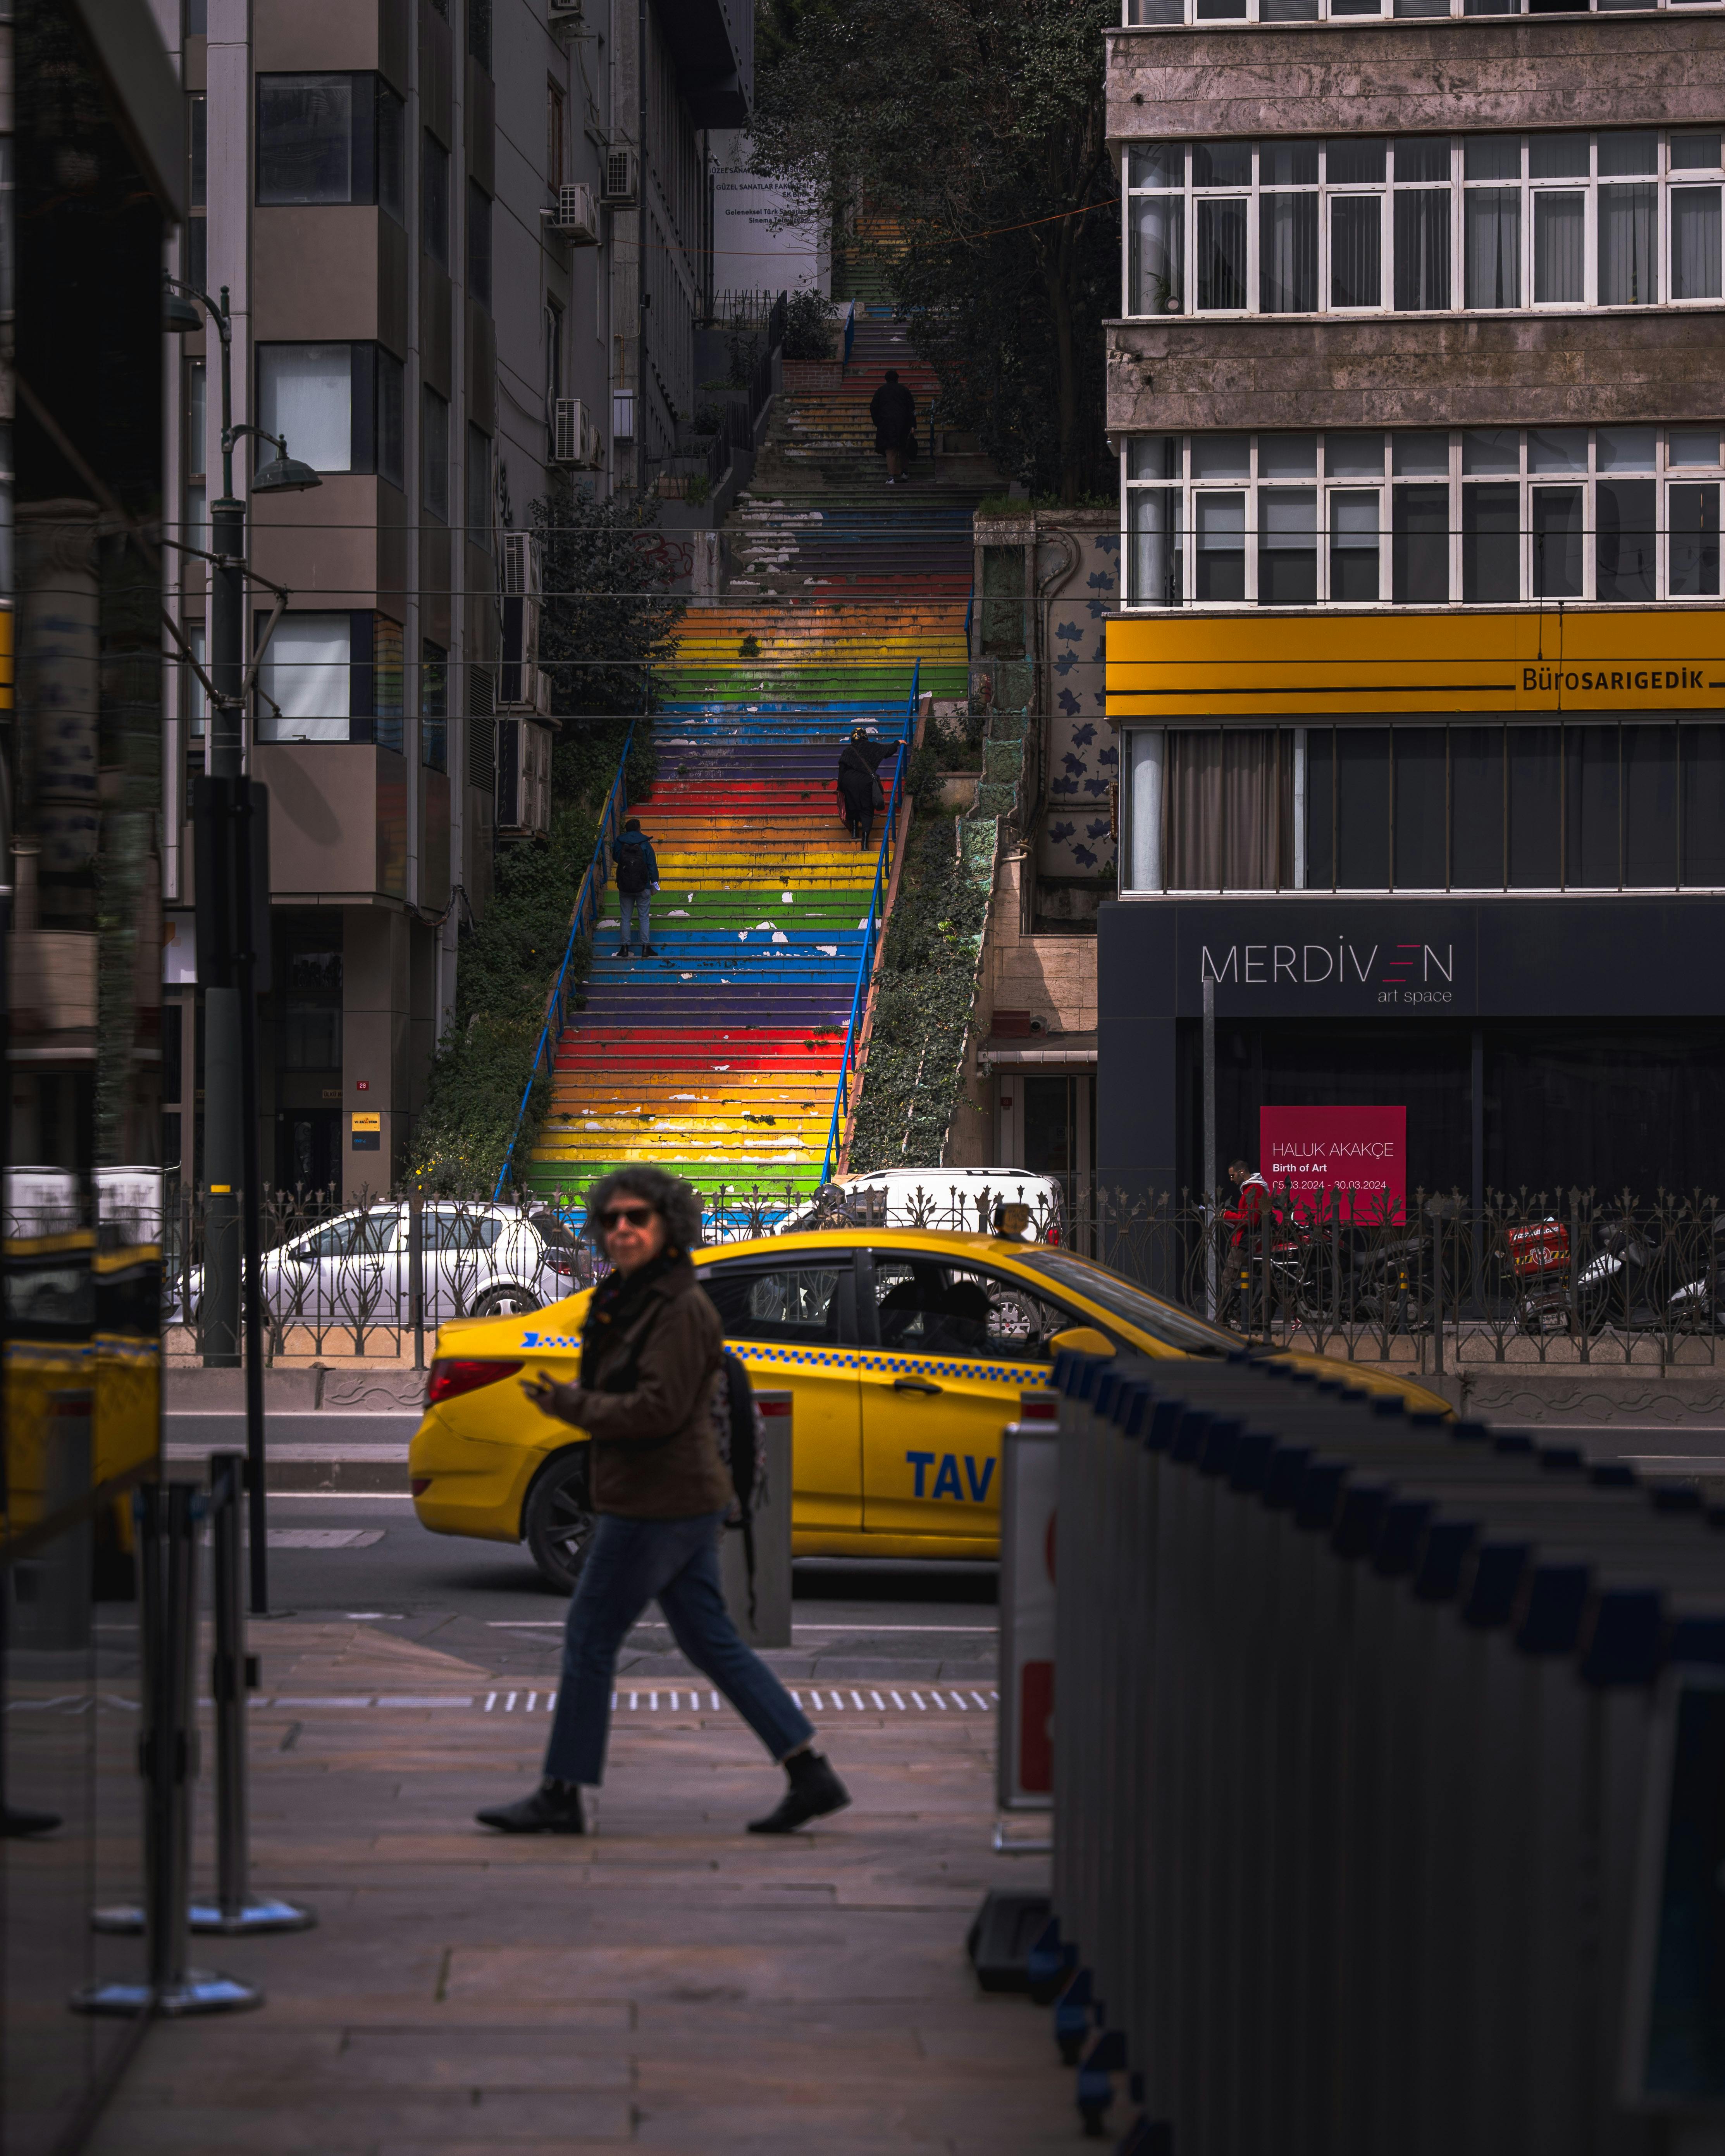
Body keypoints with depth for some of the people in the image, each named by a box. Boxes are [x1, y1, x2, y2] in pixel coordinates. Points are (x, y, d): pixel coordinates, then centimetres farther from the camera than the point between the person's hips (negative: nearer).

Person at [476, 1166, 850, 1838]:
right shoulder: (633, 1300, 15)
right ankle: (812, 1777, 9)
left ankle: (560, 1796, 6)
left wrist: (570, 1405, -15)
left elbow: (658, 1409, -22)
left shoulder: (680, 1311, -16)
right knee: (711, 1643, 11)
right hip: (687, 1502, 10)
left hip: (657, 1505, -10)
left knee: (589, 1639, -2)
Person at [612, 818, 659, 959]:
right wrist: (654, 883, 4)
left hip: (624, 888, 1)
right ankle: (646, 947, 4)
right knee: (644, 917, 6)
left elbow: (616, 860, 14)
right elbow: (652, 865, -5)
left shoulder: (620, 844, -3)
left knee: (626, 917, 10)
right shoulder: (645, 845, -7)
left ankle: (625, 947, 9)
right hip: (643, 888, -1)